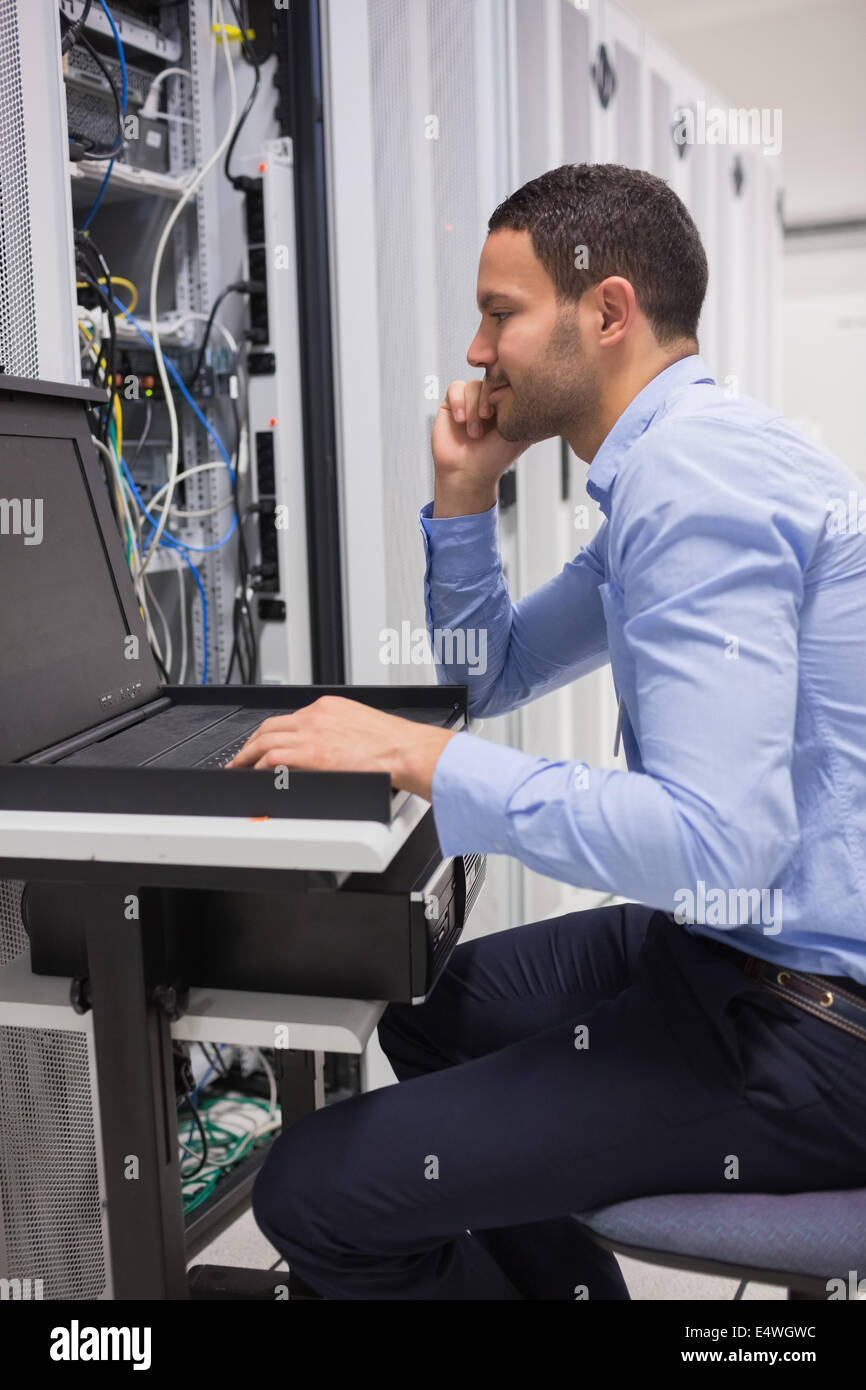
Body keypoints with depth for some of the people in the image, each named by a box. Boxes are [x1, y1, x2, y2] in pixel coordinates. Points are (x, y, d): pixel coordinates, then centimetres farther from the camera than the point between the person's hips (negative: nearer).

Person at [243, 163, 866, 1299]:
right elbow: (494, 673, 21)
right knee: (428, 1008, 26)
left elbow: (719, 844, -30)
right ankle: (564, 1285, 40)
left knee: (316, 1194, -13)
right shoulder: (681, 461, 13)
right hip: (746, 946, 11)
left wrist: (420, 755, -23)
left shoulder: (692, 479, -21)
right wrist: (464, 495, 7)